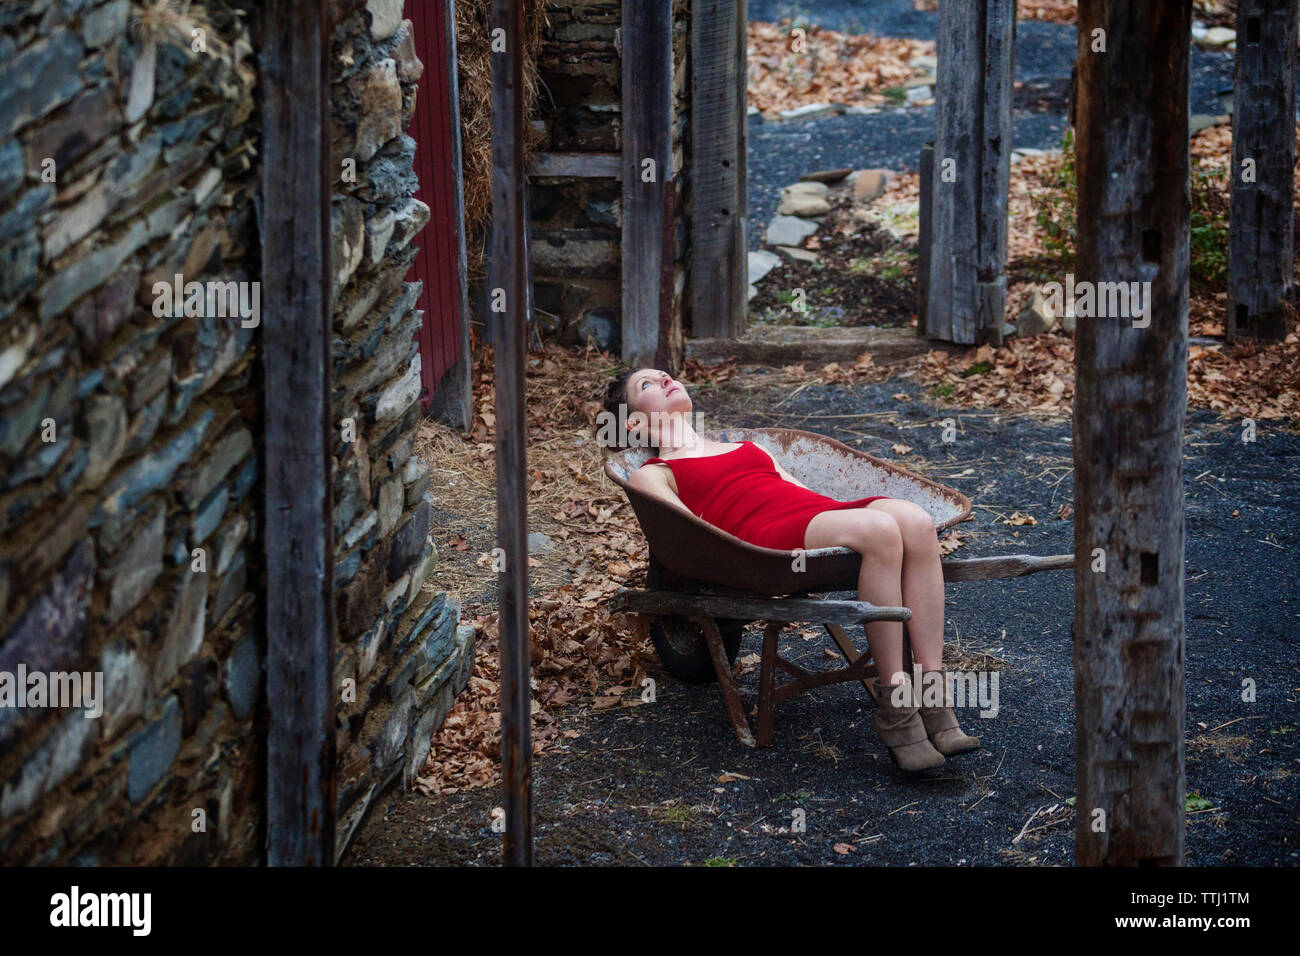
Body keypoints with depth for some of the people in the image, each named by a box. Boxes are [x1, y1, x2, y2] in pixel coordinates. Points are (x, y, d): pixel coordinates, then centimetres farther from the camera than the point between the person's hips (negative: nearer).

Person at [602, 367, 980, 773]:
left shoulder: (746, 446, 40)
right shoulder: (651, 475, 21)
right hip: (767, 534, -6)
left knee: (914, 519, -28)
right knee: (878, 528, -35)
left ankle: (934, 701, -30)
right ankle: (894, 706, -32)